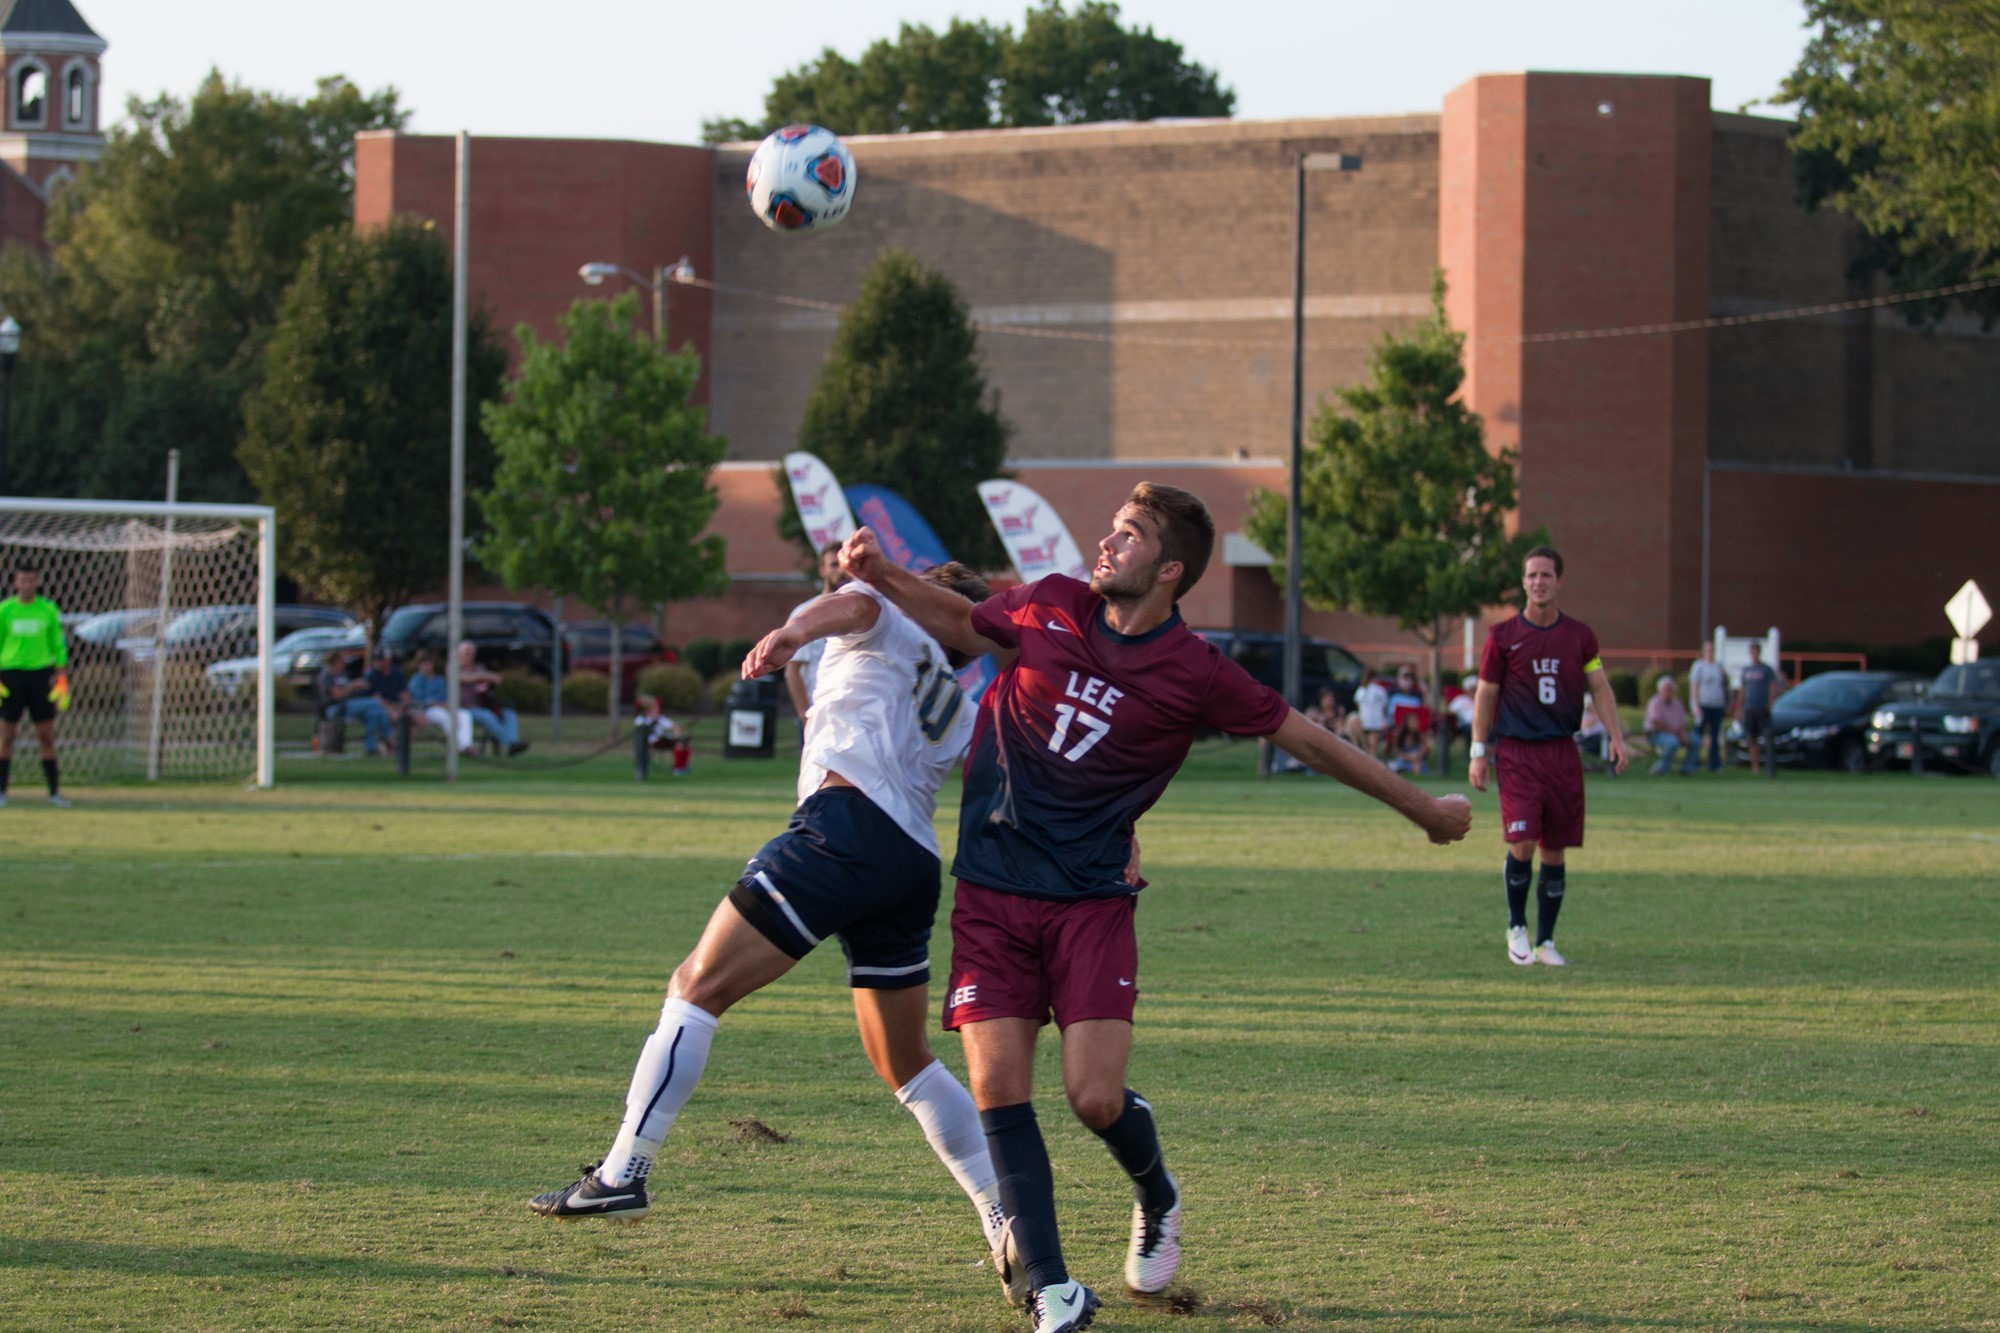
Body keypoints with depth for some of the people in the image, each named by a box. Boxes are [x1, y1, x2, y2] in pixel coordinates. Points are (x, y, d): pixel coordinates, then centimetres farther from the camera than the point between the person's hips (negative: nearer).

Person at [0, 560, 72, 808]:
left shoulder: (48, 609, 4)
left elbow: (58, 646, 9)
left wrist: (62, 681, 4)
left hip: (41, 674, 1)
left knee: (46, 736, 1)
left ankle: (54, 791, 5)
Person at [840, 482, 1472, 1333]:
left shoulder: (1194, 676, -8)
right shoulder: (1048, 608, 0)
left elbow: (1308, 741, 3)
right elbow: (963, 628, 22)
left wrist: (1423, 808, 11)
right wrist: (882, 578, 9)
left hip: (1092, 901, -2)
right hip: (992, 892, 2)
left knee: (1095, 1098, -12)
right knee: (997, 1087, -10)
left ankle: (1155, 1197, 23)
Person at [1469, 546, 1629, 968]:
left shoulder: (1579, 636, 7)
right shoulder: (1503, 636, 0)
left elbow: (1599, 688, 10)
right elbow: (1485, 695, 4)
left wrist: (1615, 736, -3)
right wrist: (1479, 752, -1)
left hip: (1562, 753, 3)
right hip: (1516, 753, -3)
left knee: (1555, 851, 5)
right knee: (1522, 844, -15)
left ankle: (1545, 941, 15)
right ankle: (1516, 928, 6)